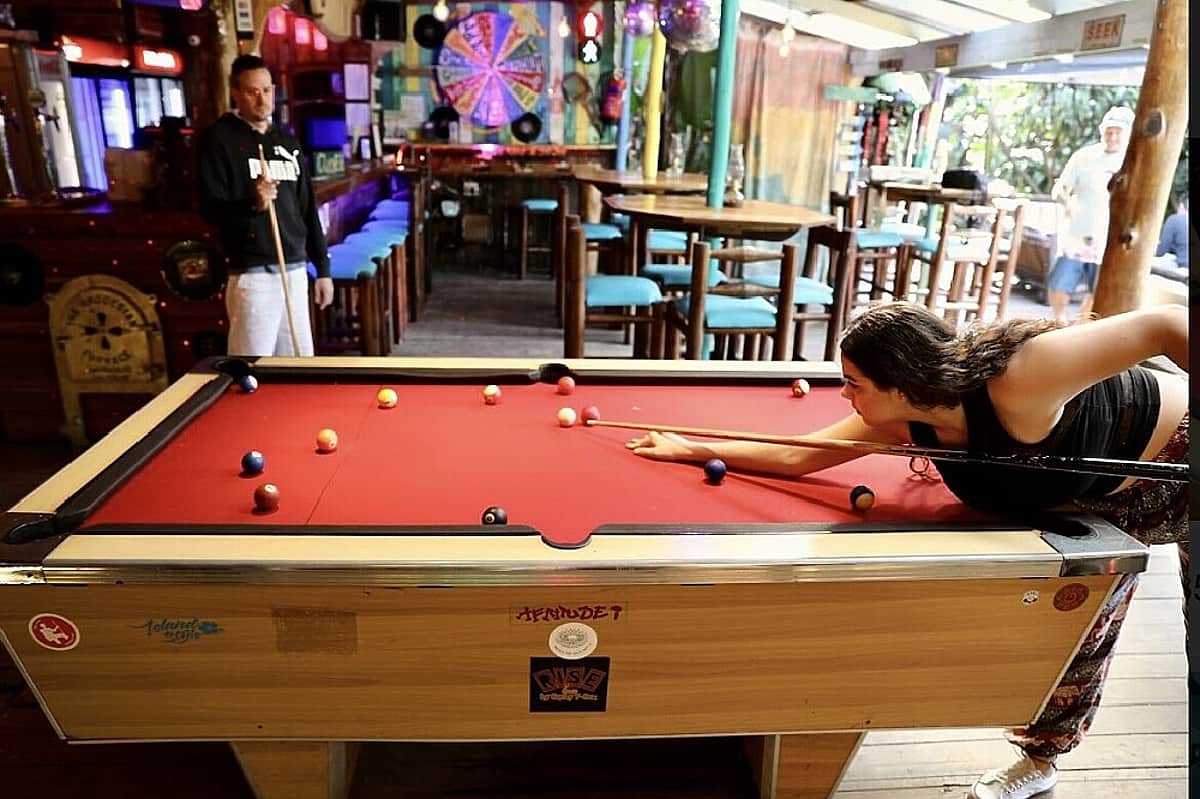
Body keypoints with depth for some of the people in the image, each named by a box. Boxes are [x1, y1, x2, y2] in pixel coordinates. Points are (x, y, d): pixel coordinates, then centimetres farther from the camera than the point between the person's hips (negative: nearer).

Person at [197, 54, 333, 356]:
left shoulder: (287, 142, 15)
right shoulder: (219, 139, -2)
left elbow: (308, 209, 16)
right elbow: (210, 208, -8)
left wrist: (323, 269, 12)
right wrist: (252, 204, -28)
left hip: (295, 271, 6)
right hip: (252, 275, -6)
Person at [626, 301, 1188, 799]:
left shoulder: (1015, 381, -43)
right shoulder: (907, 421, -21)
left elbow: (1166, 324, -35)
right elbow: (797, 456, -10)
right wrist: (692, 449, -7)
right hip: (1097, 496, 5)